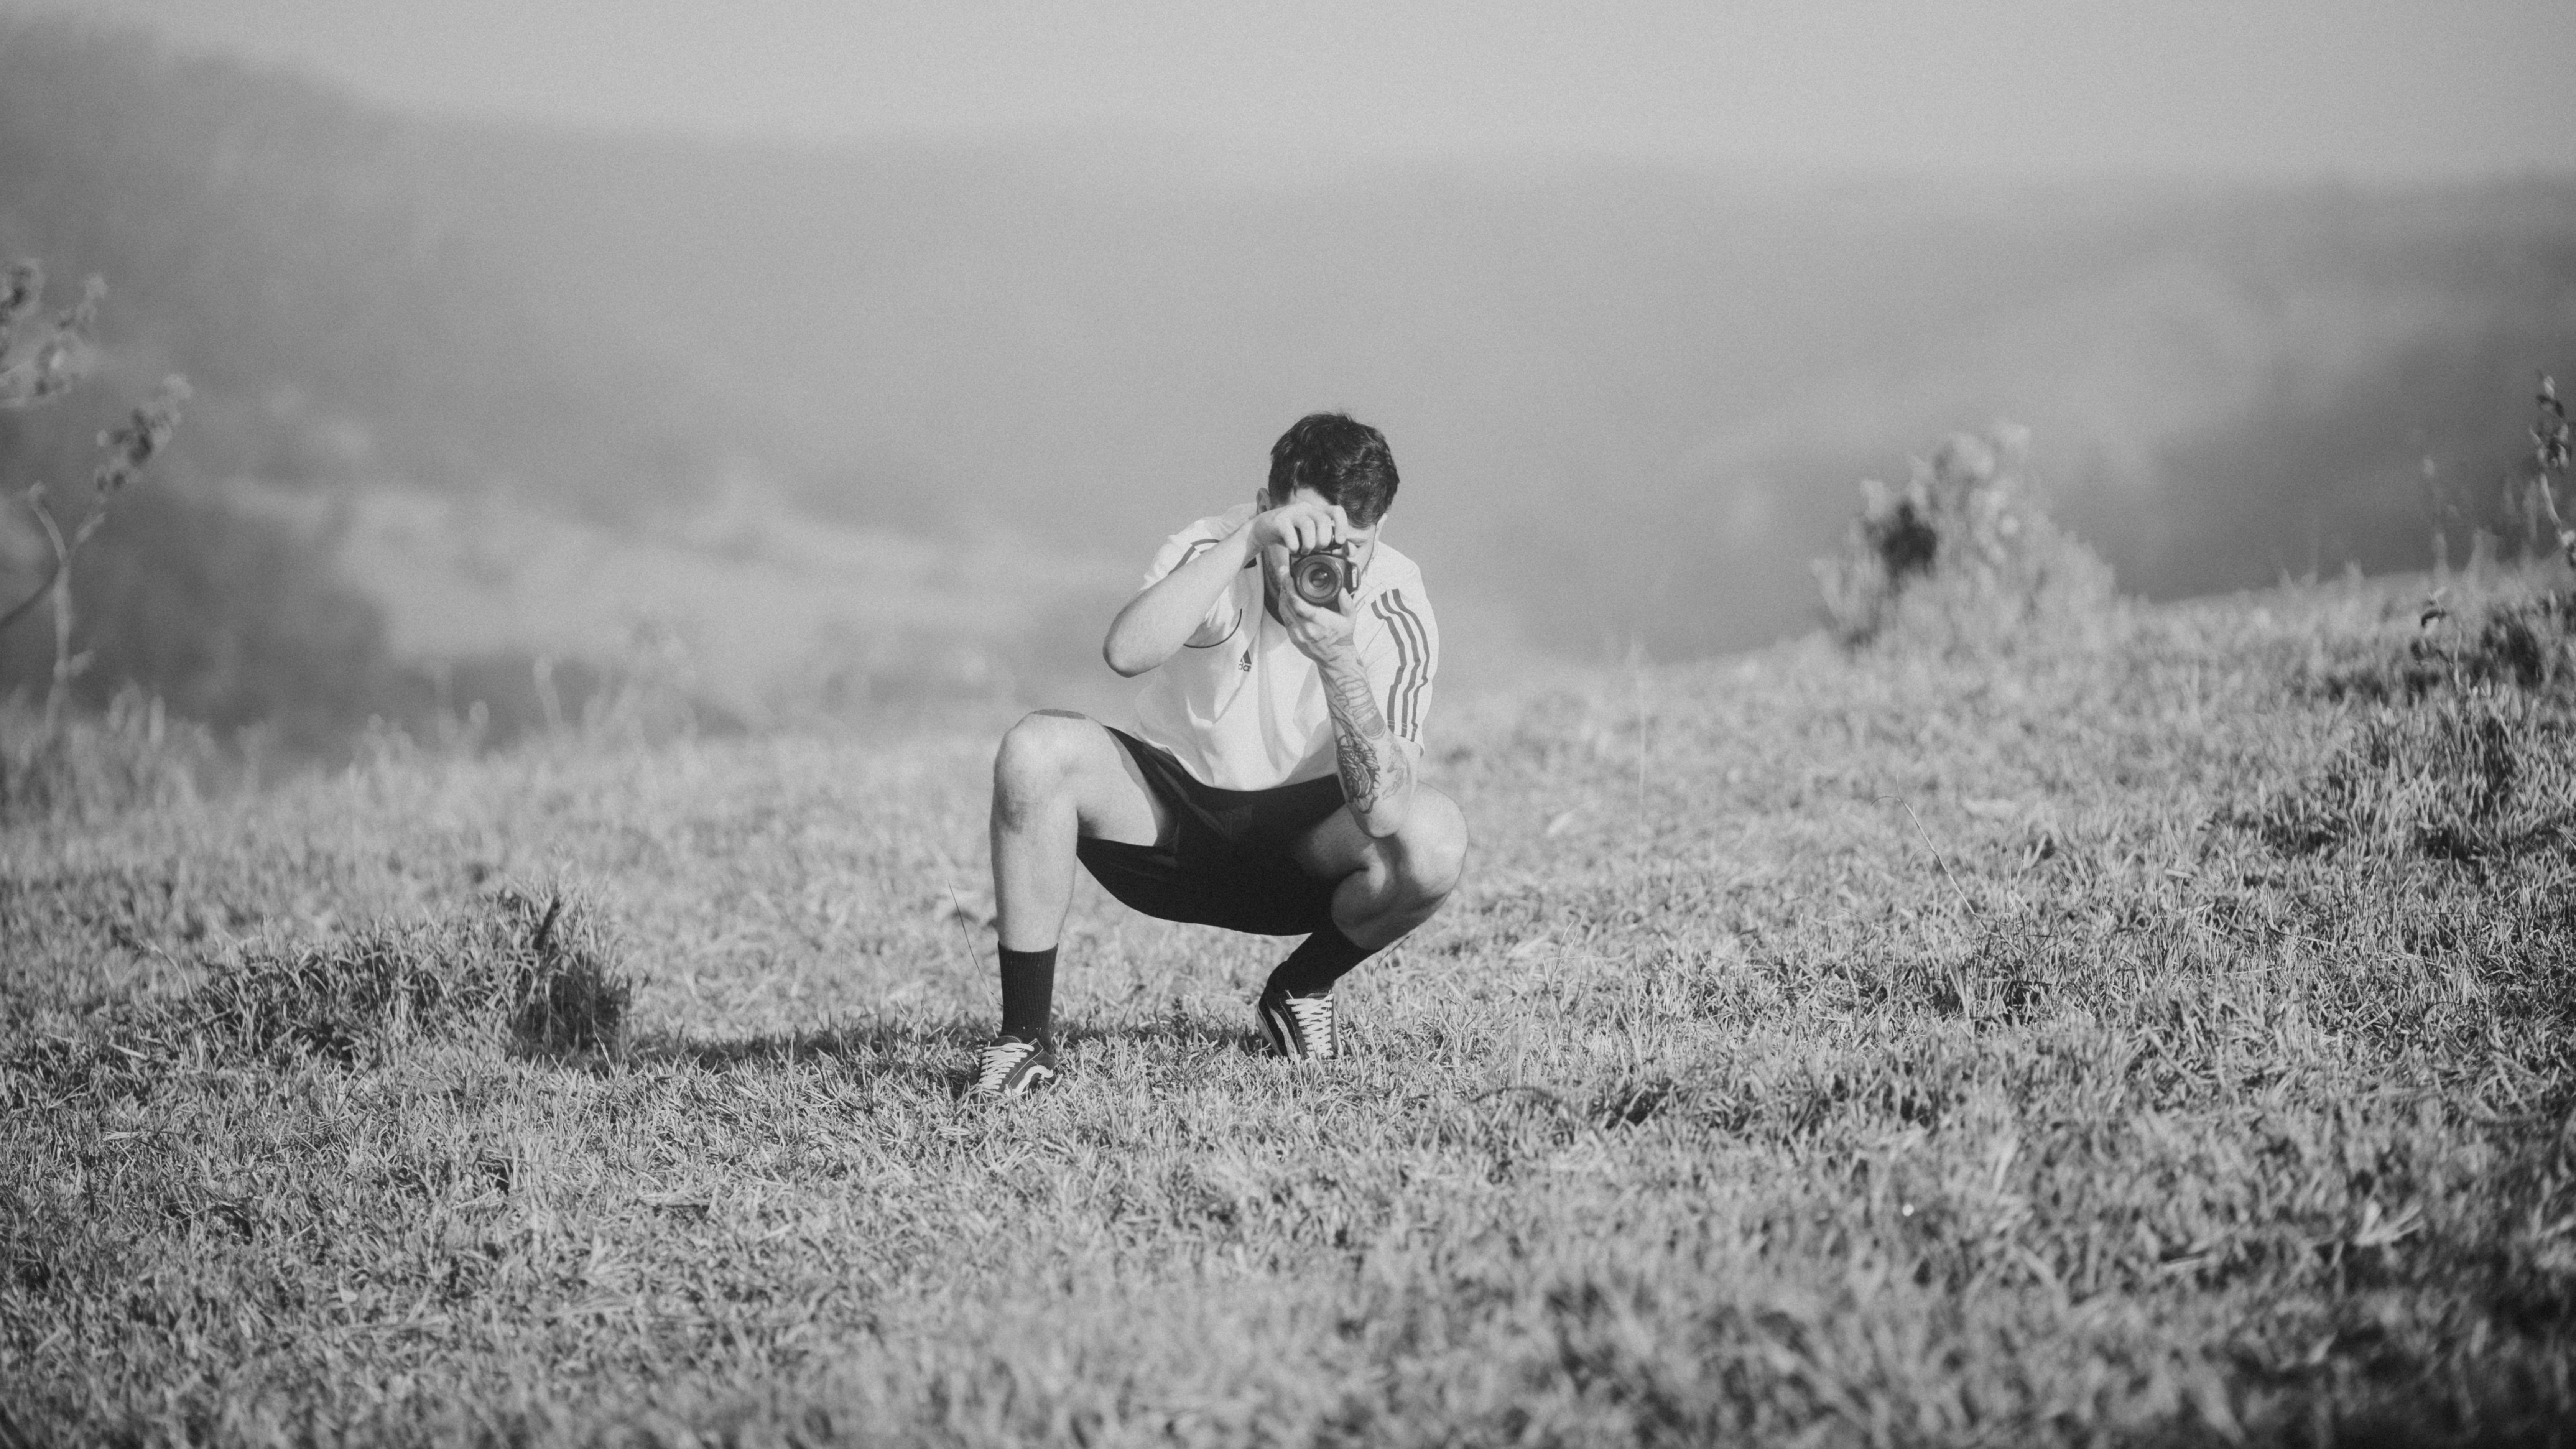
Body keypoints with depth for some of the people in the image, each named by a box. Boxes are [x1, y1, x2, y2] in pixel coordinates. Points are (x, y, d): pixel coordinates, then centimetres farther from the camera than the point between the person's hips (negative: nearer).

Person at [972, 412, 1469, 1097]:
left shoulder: (1396, 610, -18)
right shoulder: (1214, 552, -19)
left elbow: (1382, 813, -29)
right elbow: (1127, 650, -42)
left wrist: (1339, 662, -42)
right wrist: (1246, 542, -47)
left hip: (1302, 848, 1)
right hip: (1169, 816, 0)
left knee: (1435, 839, -30)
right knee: (1036, 751, -29)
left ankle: (1299, 992, 3)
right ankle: (1025, 1036, -17)